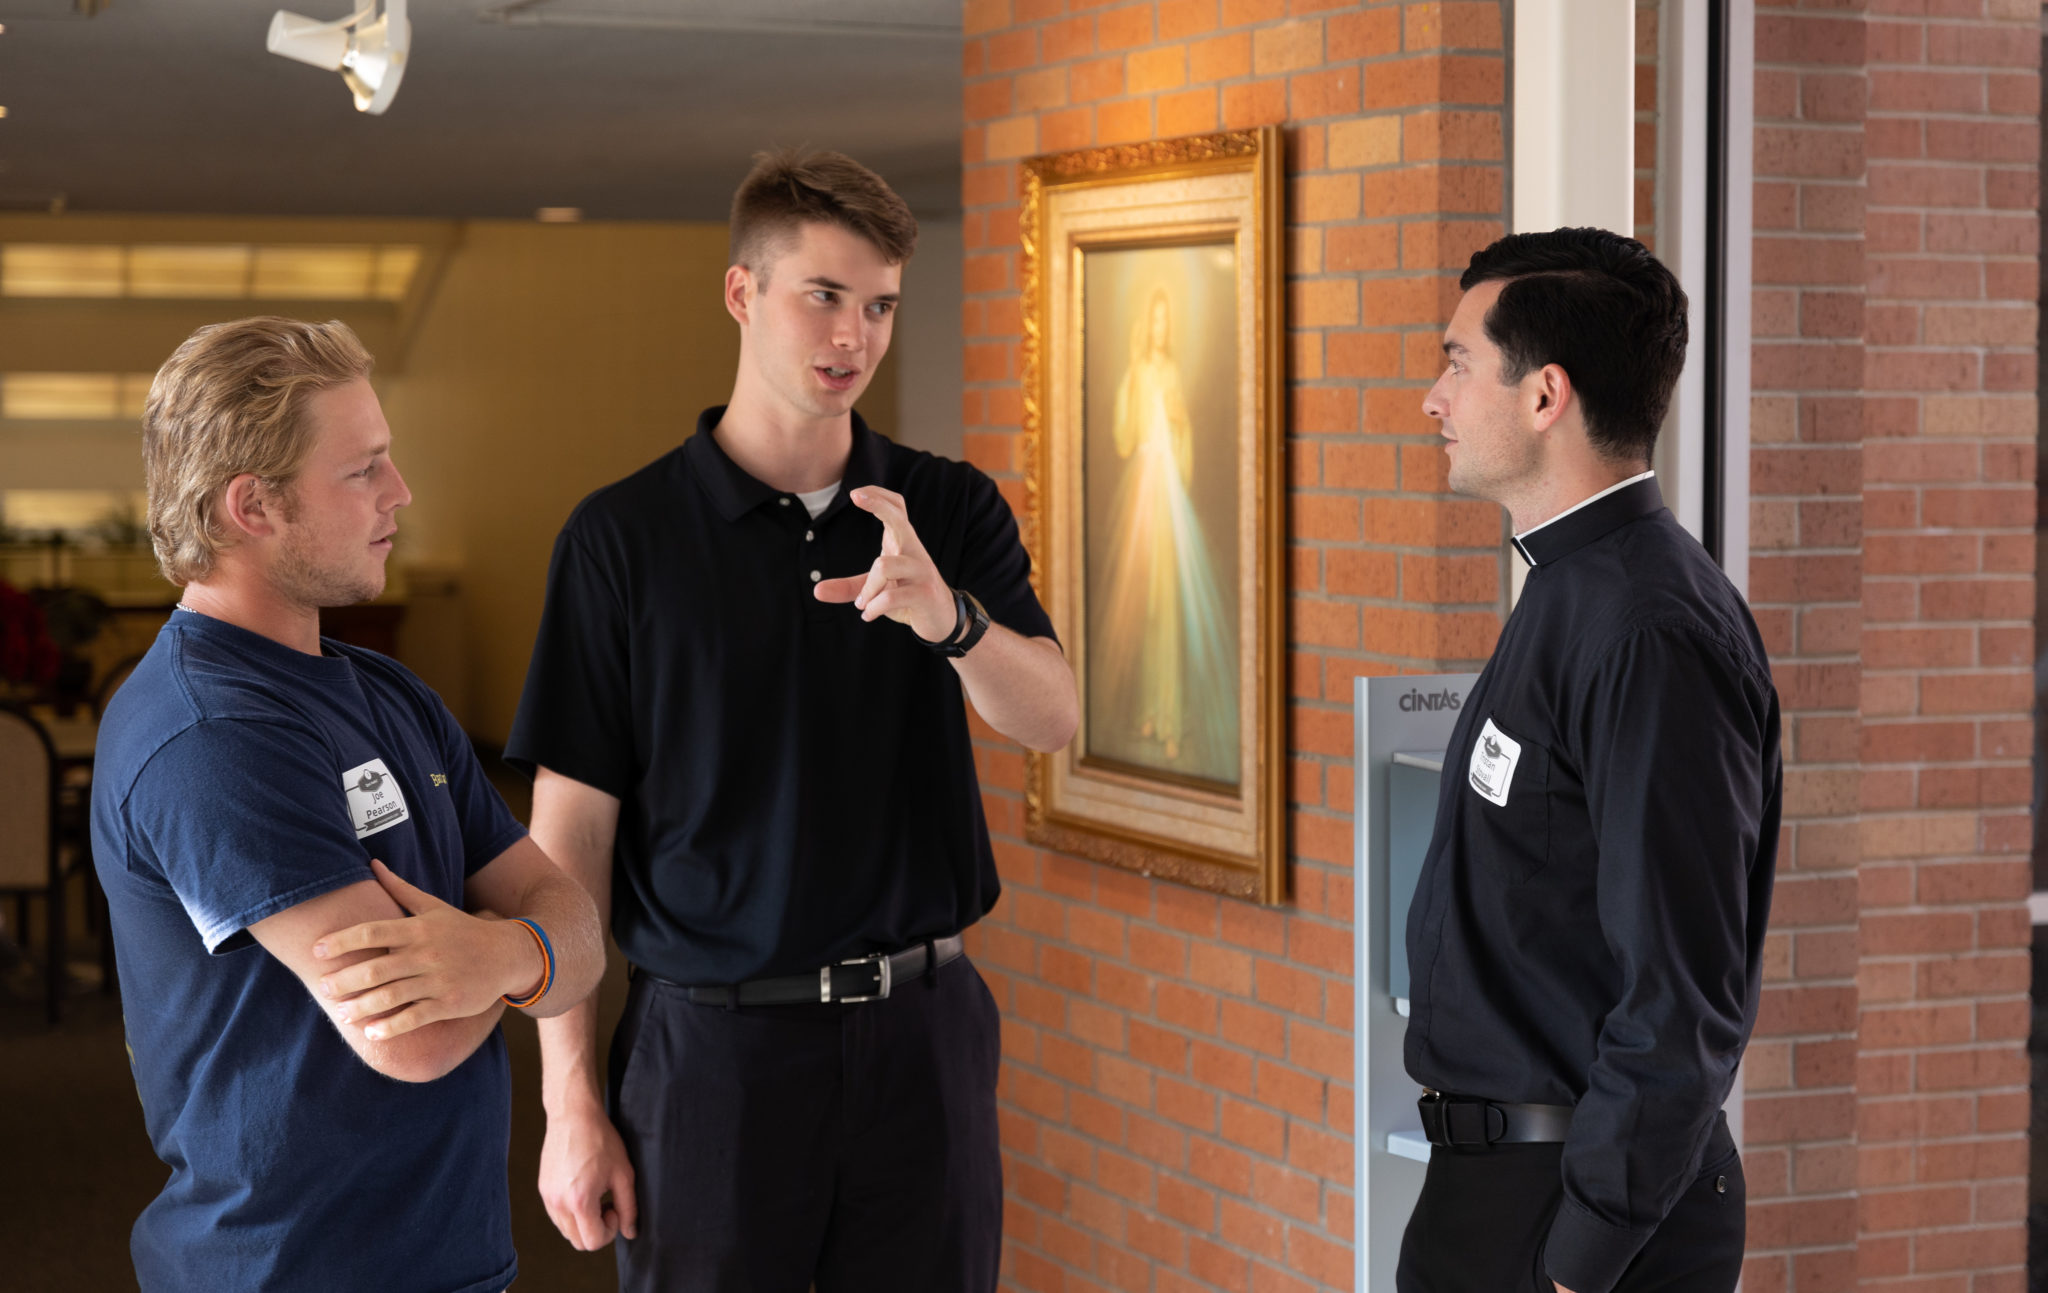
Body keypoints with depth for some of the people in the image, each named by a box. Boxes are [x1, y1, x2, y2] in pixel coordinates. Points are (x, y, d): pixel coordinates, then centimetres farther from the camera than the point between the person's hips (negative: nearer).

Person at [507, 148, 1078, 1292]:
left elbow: (1052, 718, -9)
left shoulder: (951, 510, 5)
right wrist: (571, 1096, -7)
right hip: (713, 1039, -2)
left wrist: (950, 618, -30)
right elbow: (572, 826, -3)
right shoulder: (625, 535, -3)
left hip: (923, 1029, 2)